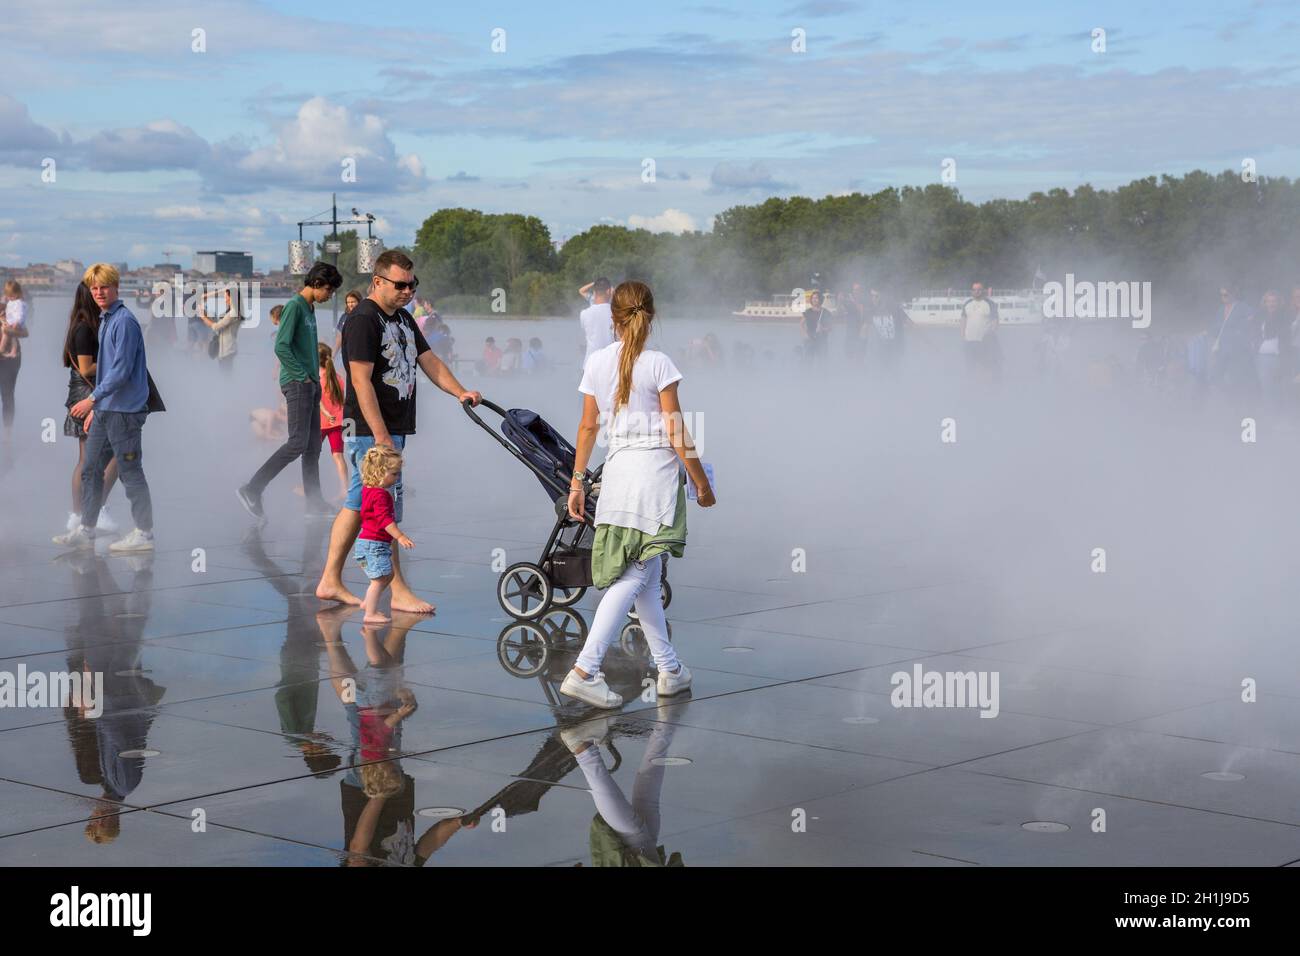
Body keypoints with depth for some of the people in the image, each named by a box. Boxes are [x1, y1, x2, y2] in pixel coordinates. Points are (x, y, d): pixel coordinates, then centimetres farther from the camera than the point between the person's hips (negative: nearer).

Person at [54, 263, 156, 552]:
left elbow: (122, 371, -21)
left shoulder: (125, 322, -15)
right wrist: (95, 408, 21)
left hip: (124, 410, -10)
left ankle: (144, 534, 6)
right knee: (91, 470, 12)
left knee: (130, 472, -2)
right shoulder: (104, 321, 15)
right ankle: (86, 532, 19)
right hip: (105, 410, 10)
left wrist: (92, 399, -20)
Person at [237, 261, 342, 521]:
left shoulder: (310, 309, 16)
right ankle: (252, 490, -10)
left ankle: (315, 504, 11)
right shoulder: (294, 306, -11)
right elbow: (281, 347, -18)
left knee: (313, 446, 8)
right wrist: (302, 376, -15)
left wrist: (316, 378, 9)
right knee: (297, 443, -13)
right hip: (297, 383, -9)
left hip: (311, 384, 9)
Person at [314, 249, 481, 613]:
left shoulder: (403, 318, 16)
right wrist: (382, 436, -21)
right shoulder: (363, 320, -14)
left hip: (392, 429, 9)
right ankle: (399, 593, -1)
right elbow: (361, 381, -19)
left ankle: (330, 582, 19)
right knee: (385, 511, -5)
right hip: (370, 432, -9)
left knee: (357, 505, 12)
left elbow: (429, 360, 19)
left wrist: (460, 392, 2)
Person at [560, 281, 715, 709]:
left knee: (645, 577, 14)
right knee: (634, 577, -6)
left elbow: (588, 426, 9)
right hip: (656, 468, -5)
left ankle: (670, 669, 21)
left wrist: (577, 482, 16)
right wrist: (702, 483, 1)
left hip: (617, 469, 5)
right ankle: (585, 669, -17)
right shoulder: (658, 364, -8)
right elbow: (675, 433, -7)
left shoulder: (597, 362, 4)